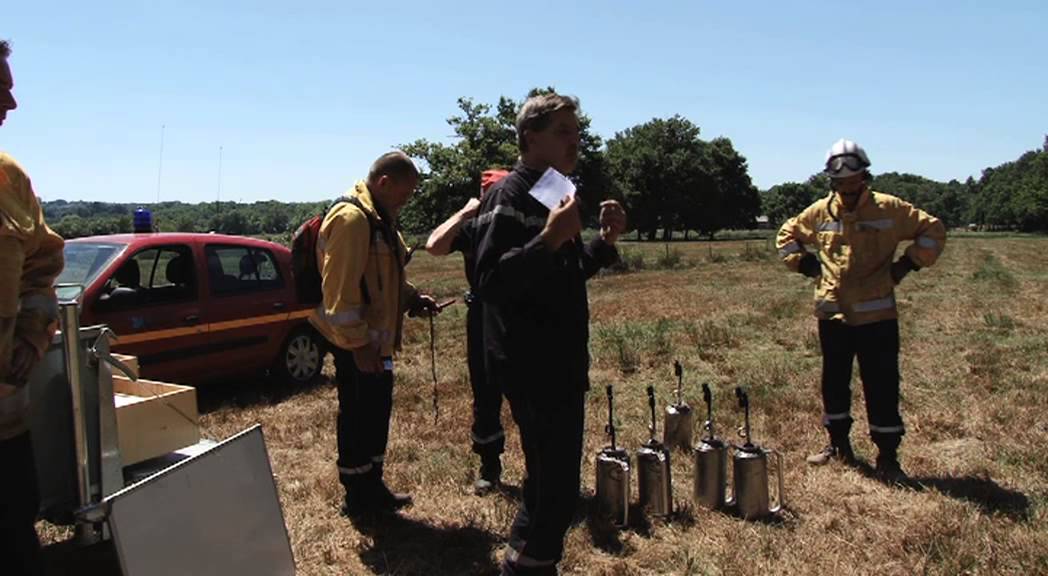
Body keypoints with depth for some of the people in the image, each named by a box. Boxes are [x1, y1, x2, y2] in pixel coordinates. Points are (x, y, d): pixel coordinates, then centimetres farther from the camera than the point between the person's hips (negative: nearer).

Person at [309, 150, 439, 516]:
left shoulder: (378, 217, 15)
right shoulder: (351, 218, -19)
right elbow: (340, 288, -24)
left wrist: (411, 298, 10)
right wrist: (357, 342, -24)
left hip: (374, 338, 10)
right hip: (356, 343, -10)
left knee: (375, 413, 18)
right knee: (358, 416, 2)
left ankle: (372, 488, 31)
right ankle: (359, 497, 17)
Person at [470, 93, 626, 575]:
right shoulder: (509, 197, -15)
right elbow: (490, 281, -27)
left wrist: (604, 241, 5)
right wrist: (551, 237, -34)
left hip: (559, 363, 10)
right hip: (532, 367, -10)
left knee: (550, 480, 20)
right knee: (555, 488, -5)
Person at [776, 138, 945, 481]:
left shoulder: (889, 209, -4)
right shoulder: (820, 212, 4)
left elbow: (933, 231, 3)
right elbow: (787, 235, 19)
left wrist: (905, 266, -3)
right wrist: (807, 265, 7)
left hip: (876, 315, -3)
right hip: (833, 314, 3)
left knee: (882, 387, 0)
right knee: (834, 383, 14)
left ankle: (887, 455, 13)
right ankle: (839, 445, 30)